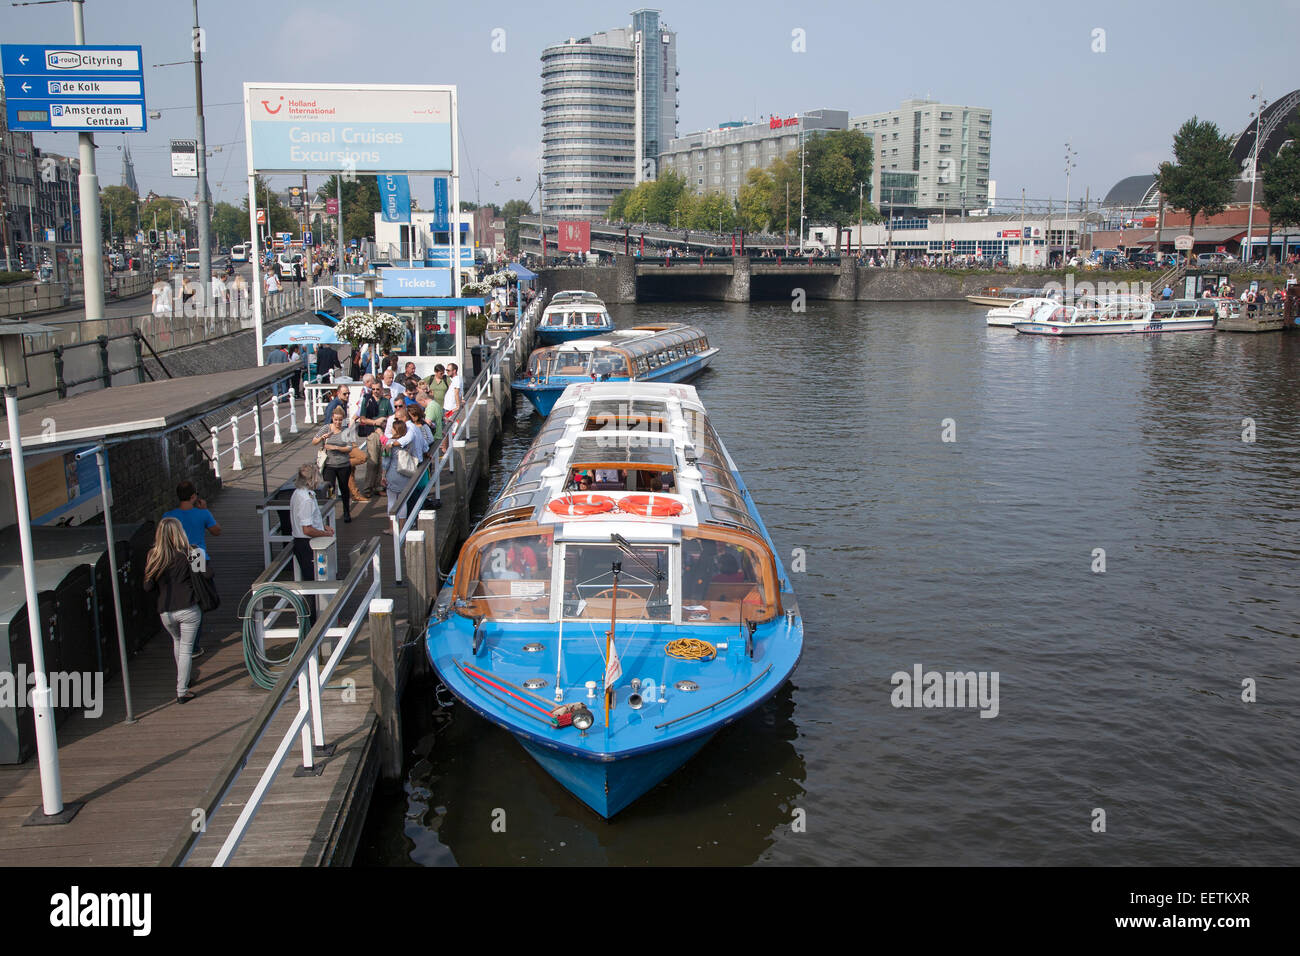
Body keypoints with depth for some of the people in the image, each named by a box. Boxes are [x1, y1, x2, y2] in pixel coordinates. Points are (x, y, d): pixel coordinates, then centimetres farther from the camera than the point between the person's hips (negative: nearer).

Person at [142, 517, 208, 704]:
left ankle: (188, 675, 45)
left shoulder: (153, 556, -3)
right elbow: (207, 574, -8)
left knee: (177, 642, 28)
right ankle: (182, 692, 6)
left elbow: (148, 587, -1)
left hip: (165, 611, 3)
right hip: (188, 609, -3)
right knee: (186, 648, 6)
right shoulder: (187, 554, -10)